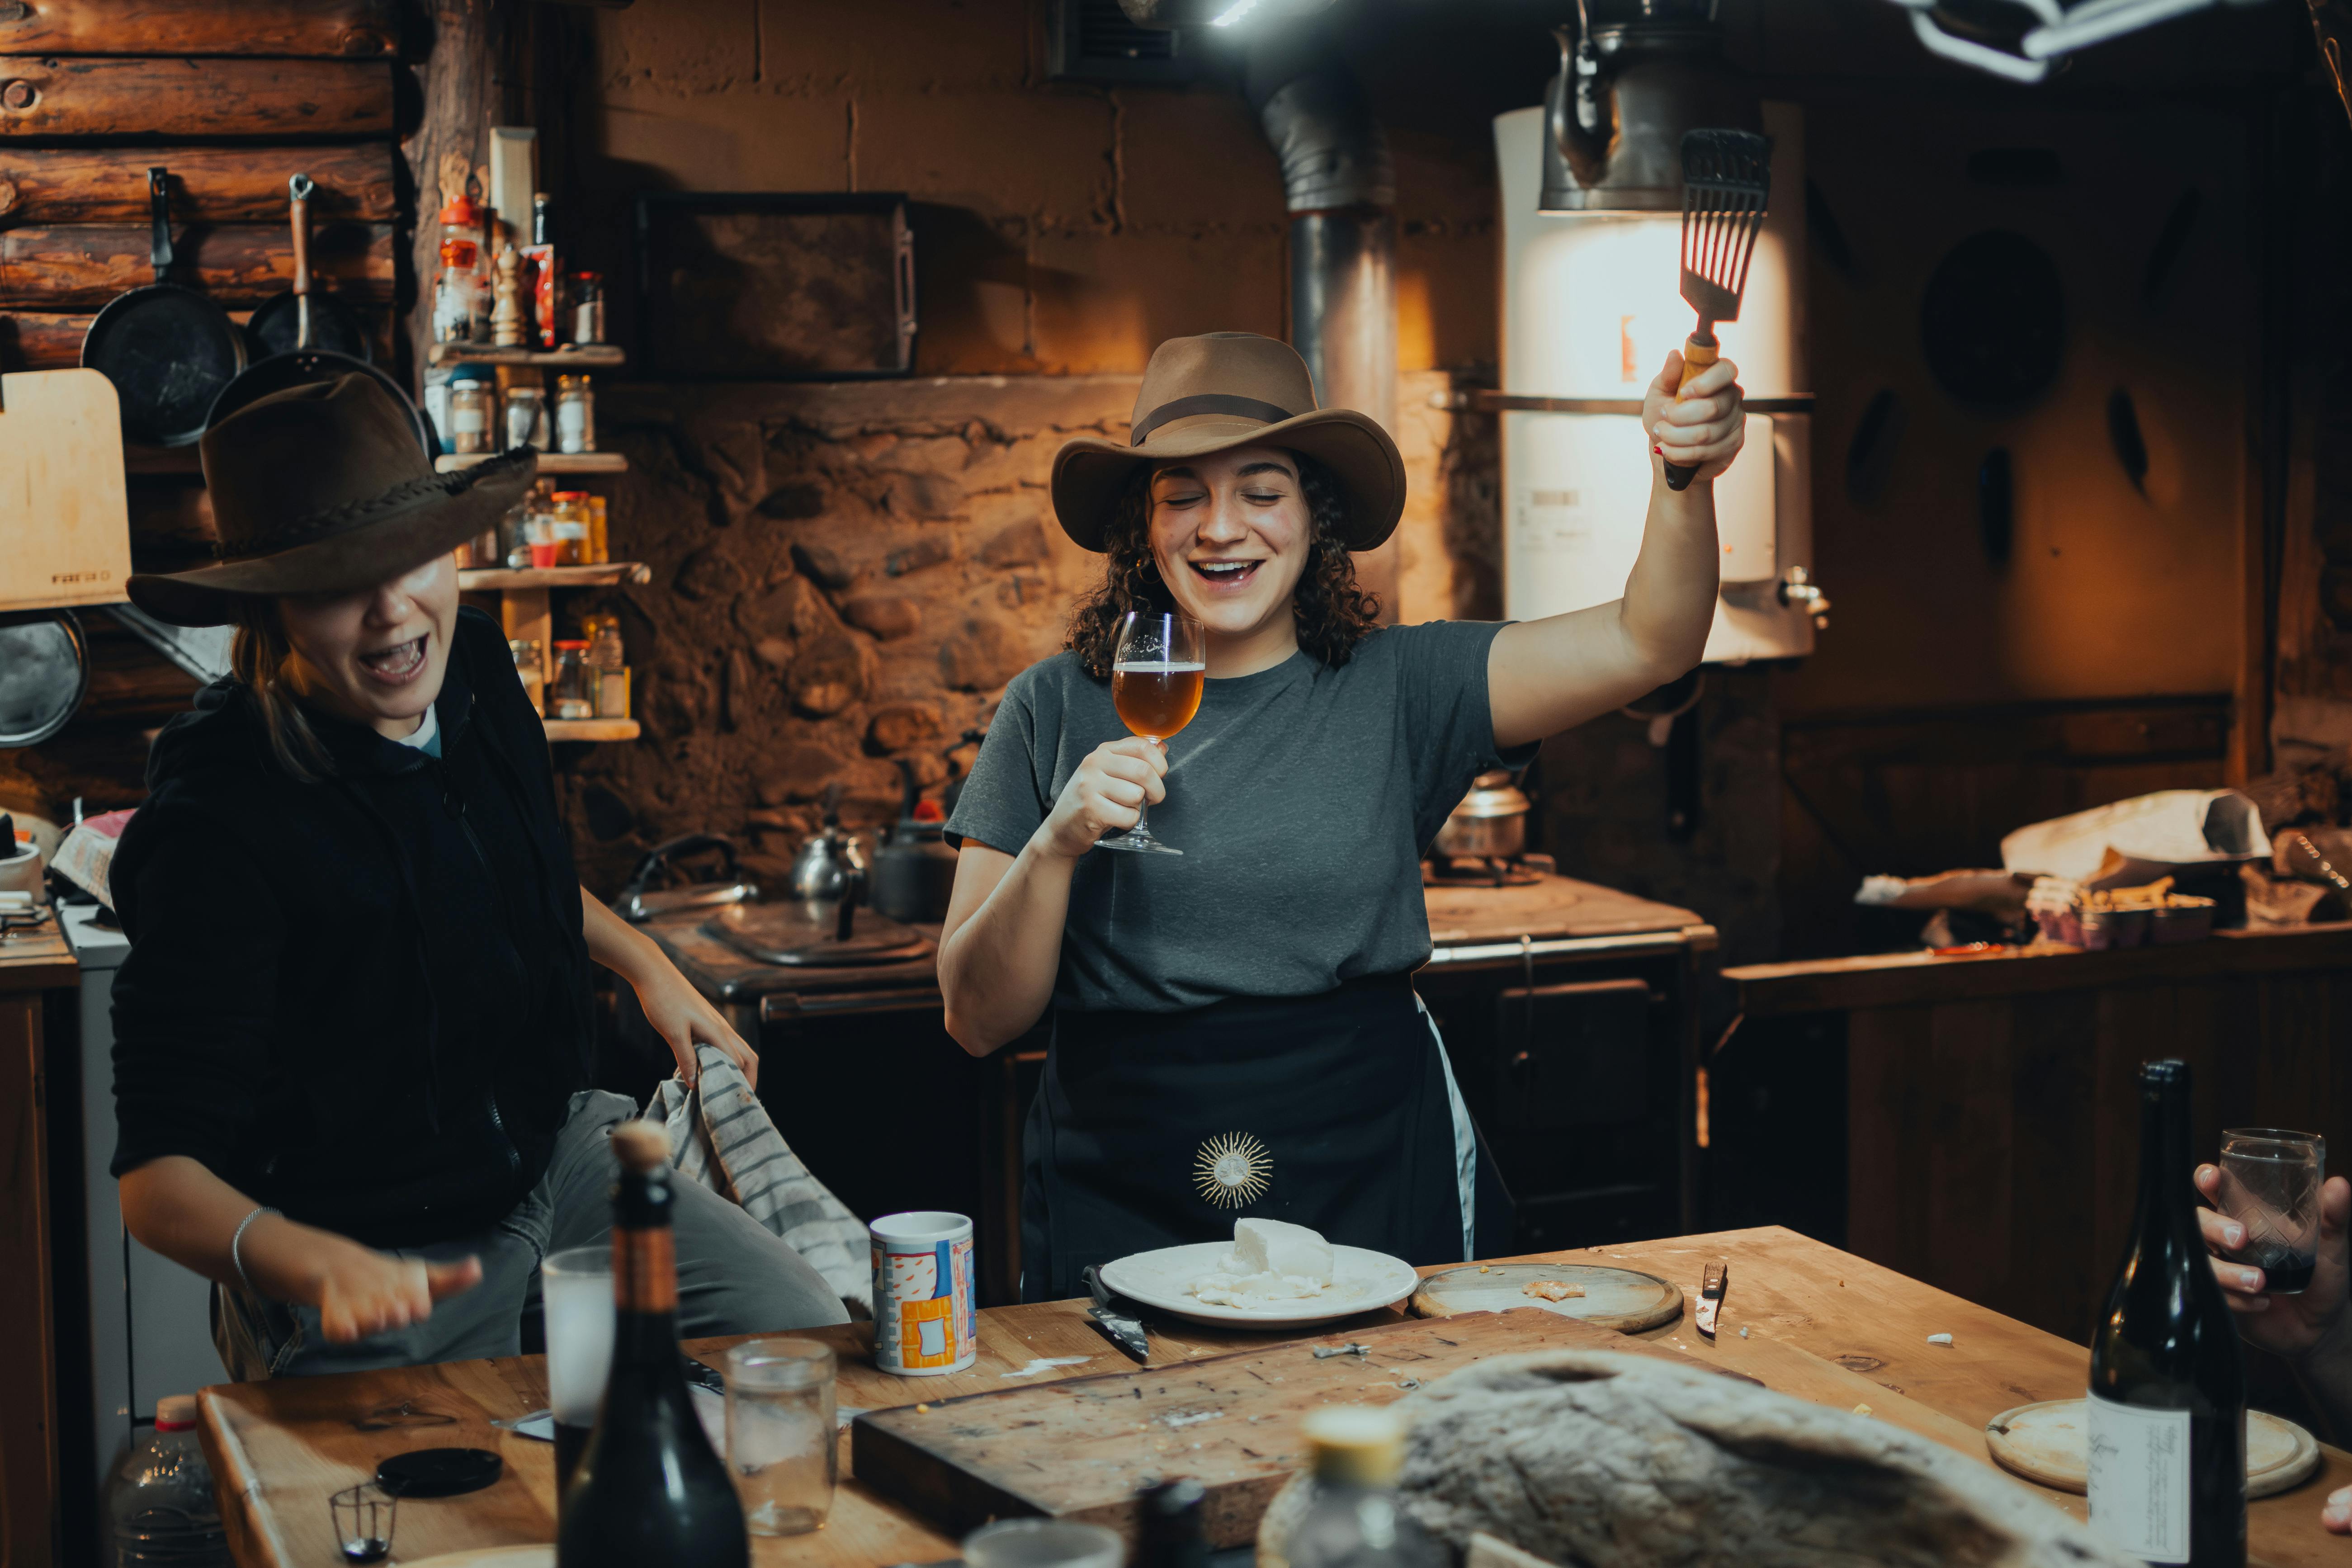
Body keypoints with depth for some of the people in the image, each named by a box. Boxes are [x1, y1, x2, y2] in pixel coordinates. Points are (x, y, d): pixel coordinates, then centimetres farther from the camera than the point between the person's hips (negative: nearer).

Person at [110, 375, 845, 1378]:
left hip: (554, 1153, 6)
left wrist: (645, 966, 19)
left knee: (815, 1340, -4)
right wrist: (316, 1262, -46)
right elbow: (157, 1177, -29)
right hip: (371, 1267, -6)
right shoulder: (216, 828, -27)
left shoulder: (476, 672, -5)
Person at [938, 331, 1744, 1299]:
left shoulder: (1398, 686, 4)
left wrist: (1684, 484, -25)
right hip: (1123, 1202, 0)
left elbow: (1645, 645, -7)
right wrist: (1057, 846, -16)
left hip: (1371, 1182, 1)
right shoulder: (1056, 708, 3)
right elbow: (978, 1019, 1)